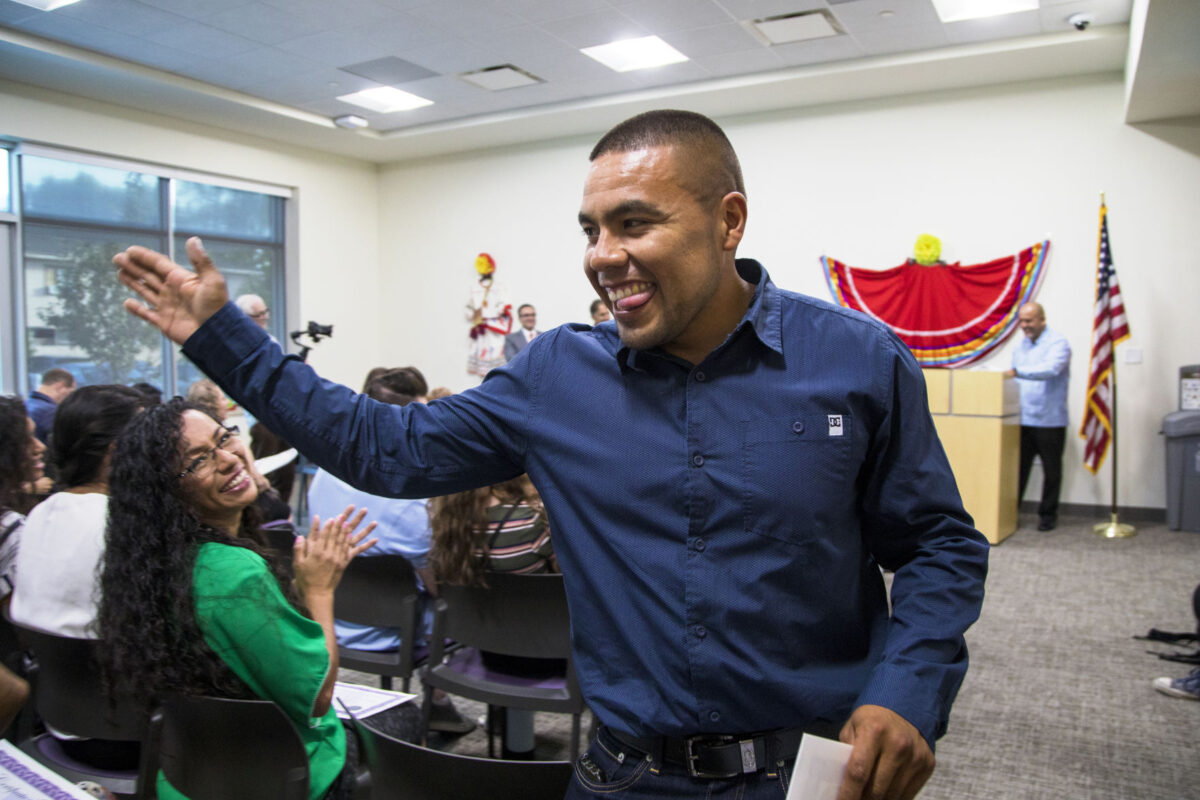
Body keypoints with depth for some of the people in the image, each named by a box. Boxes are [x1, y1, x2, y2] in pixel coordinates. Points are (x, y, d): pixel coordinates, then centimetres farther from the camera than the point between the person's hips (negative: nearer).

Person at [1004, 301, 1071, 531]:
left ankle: (1047, 515, 19)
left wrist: (1017, 372, -36)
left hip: (1050, 420, -5)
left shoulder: (1058, 343, -8)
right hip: (1022, 420, 5)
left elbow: (1050, 369, -27)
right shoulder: (1020, 346, 14)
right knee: (1018, 468, 6)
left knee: (1051, 471, 7)